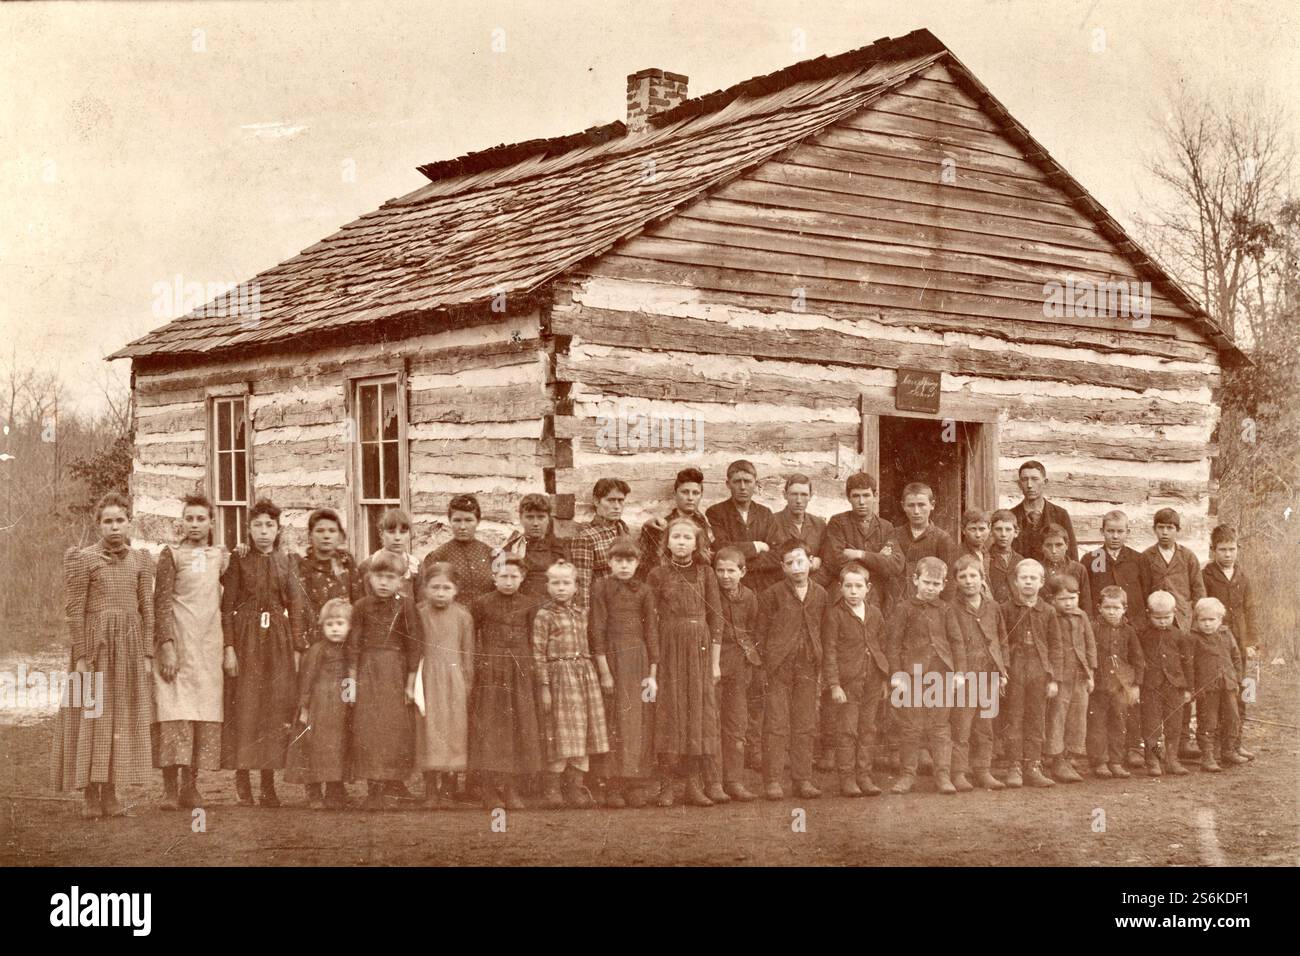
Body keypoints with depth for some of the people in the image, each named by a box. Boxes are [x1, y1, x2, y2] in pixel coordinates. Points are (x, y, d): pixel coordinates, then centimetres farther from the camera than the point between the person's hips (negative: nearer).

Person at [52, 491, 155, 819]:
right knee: (91, 717, -2)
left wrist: (146, 653, 4)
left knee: (123, 718, 6)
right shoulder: (83, 559, -4)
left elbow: (147, 609, 9)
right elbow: (74, 610, -7)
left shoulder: (139, 560, 8)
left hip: (130, 645, 4)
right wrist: (82, 654, -13)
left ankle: (111, 794, 13)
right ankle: (90, 796, 3)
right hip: (95, 644, -4)